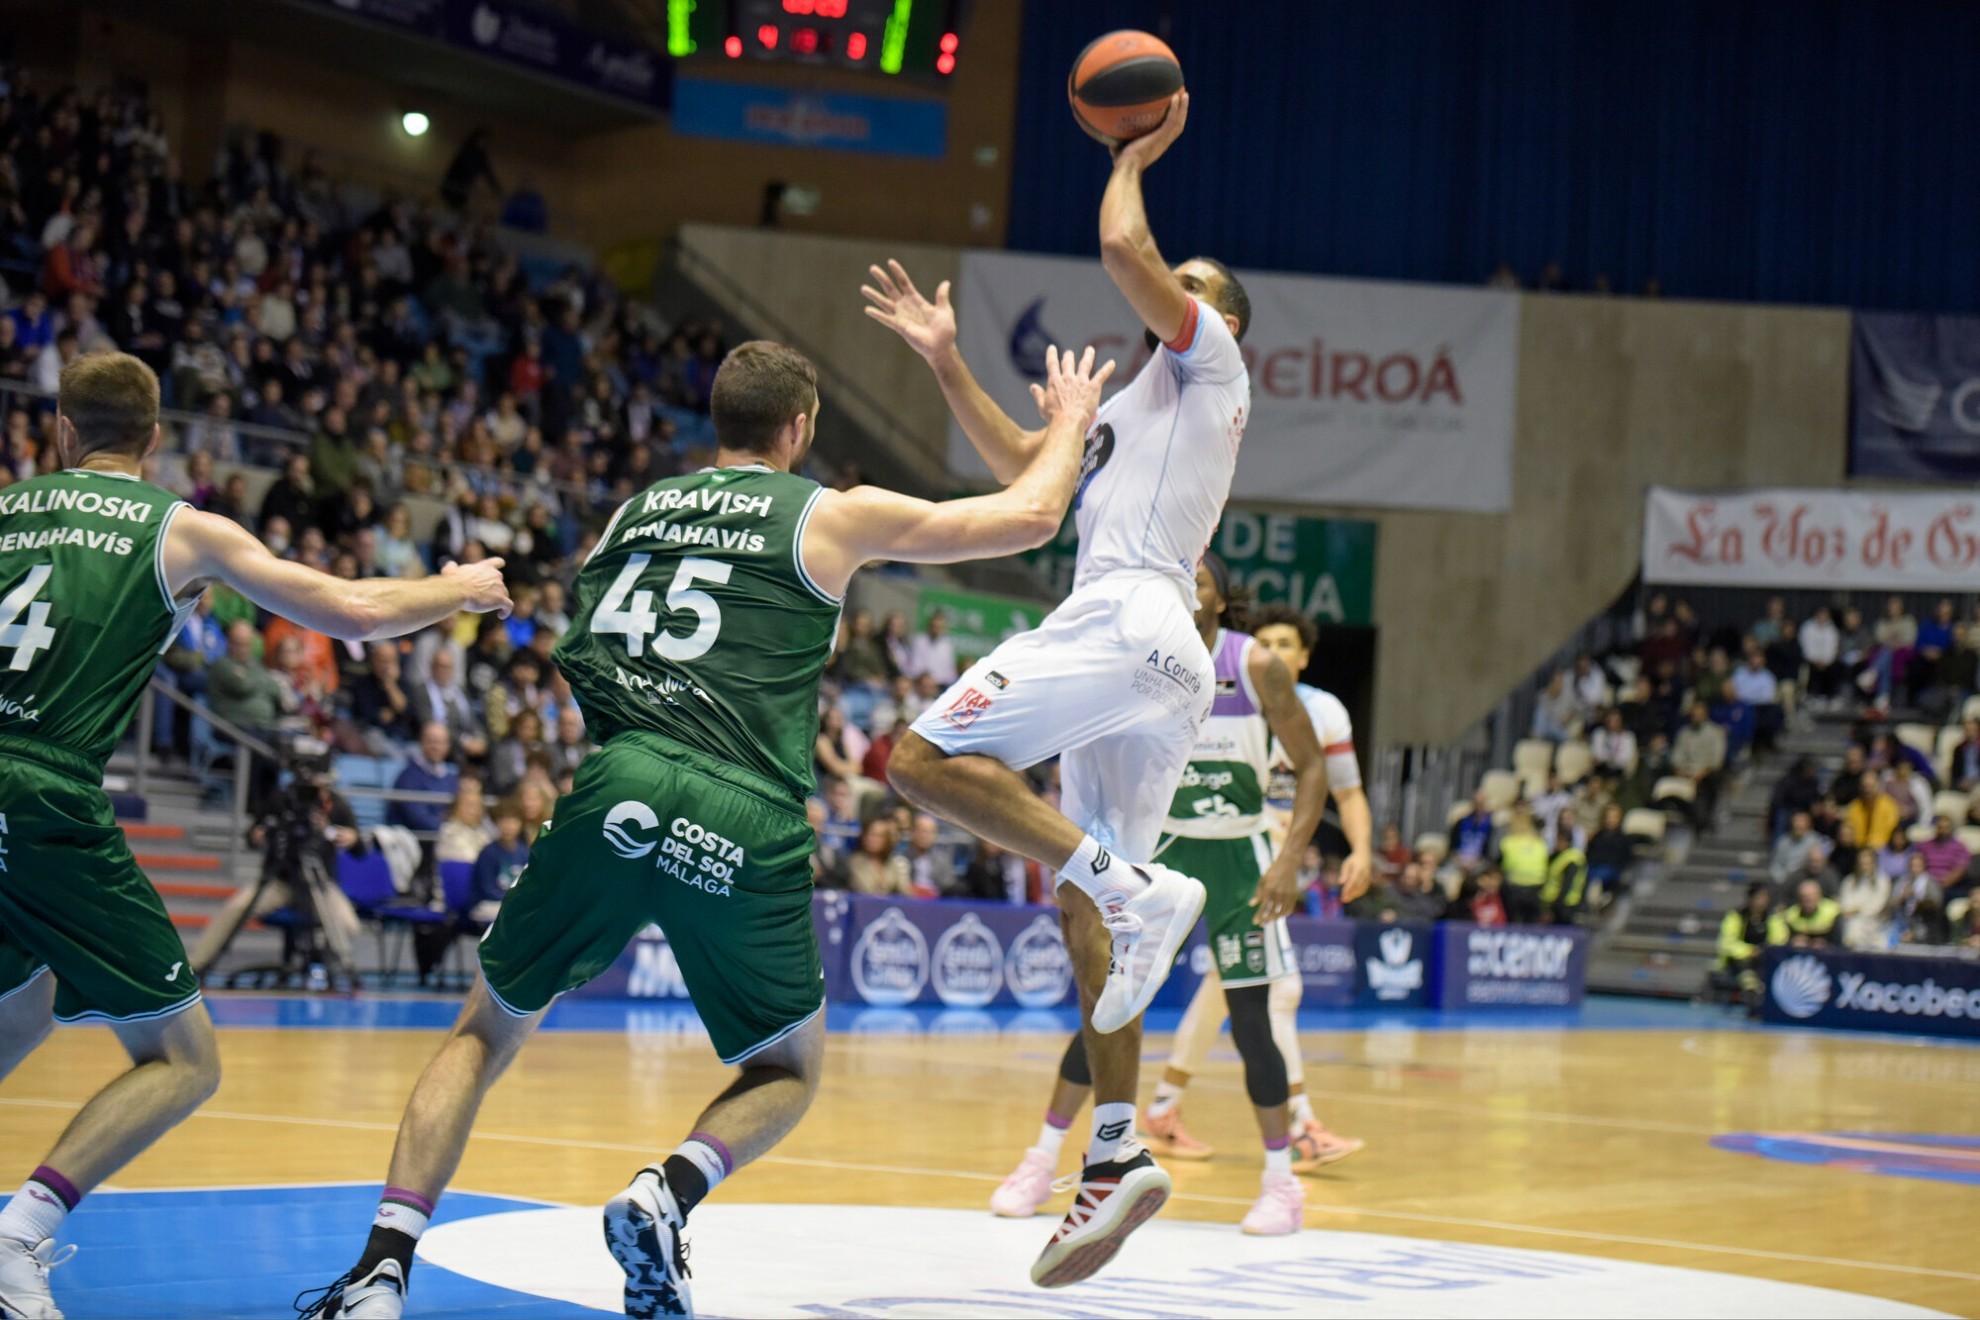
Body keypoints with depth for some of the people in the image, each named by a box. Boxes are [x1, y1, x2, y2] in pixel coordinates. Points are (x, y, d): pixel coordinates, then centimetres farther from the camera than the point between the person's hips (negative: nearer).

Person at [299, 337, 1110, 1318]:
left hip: (617, 791, 3)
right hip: (743, 819, -2)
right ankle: (665, 1195, -9)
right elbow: (1029, 516, 18)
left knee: (485, 1033, 18)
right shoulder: (830, 516, 11)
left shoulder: (634, 511, 21)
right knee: (789, 1070, 20)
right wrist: (1070, 421, 34)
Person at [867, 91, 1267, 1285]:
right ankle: (1117, 1160, 3)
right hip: (1160, 662, 10)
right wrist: (947, 362, 34)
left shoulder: (1213, 359, 8)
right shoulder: (1132, 408, 33)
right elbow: (1019, 461, 39)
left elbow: (1123, 250, -6)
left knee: (926, 759, -19)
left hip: (1130, 620, -10)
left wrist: (1135, 157, 12)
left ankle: (1142, 892, -27)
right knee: (1086, 917, 7)